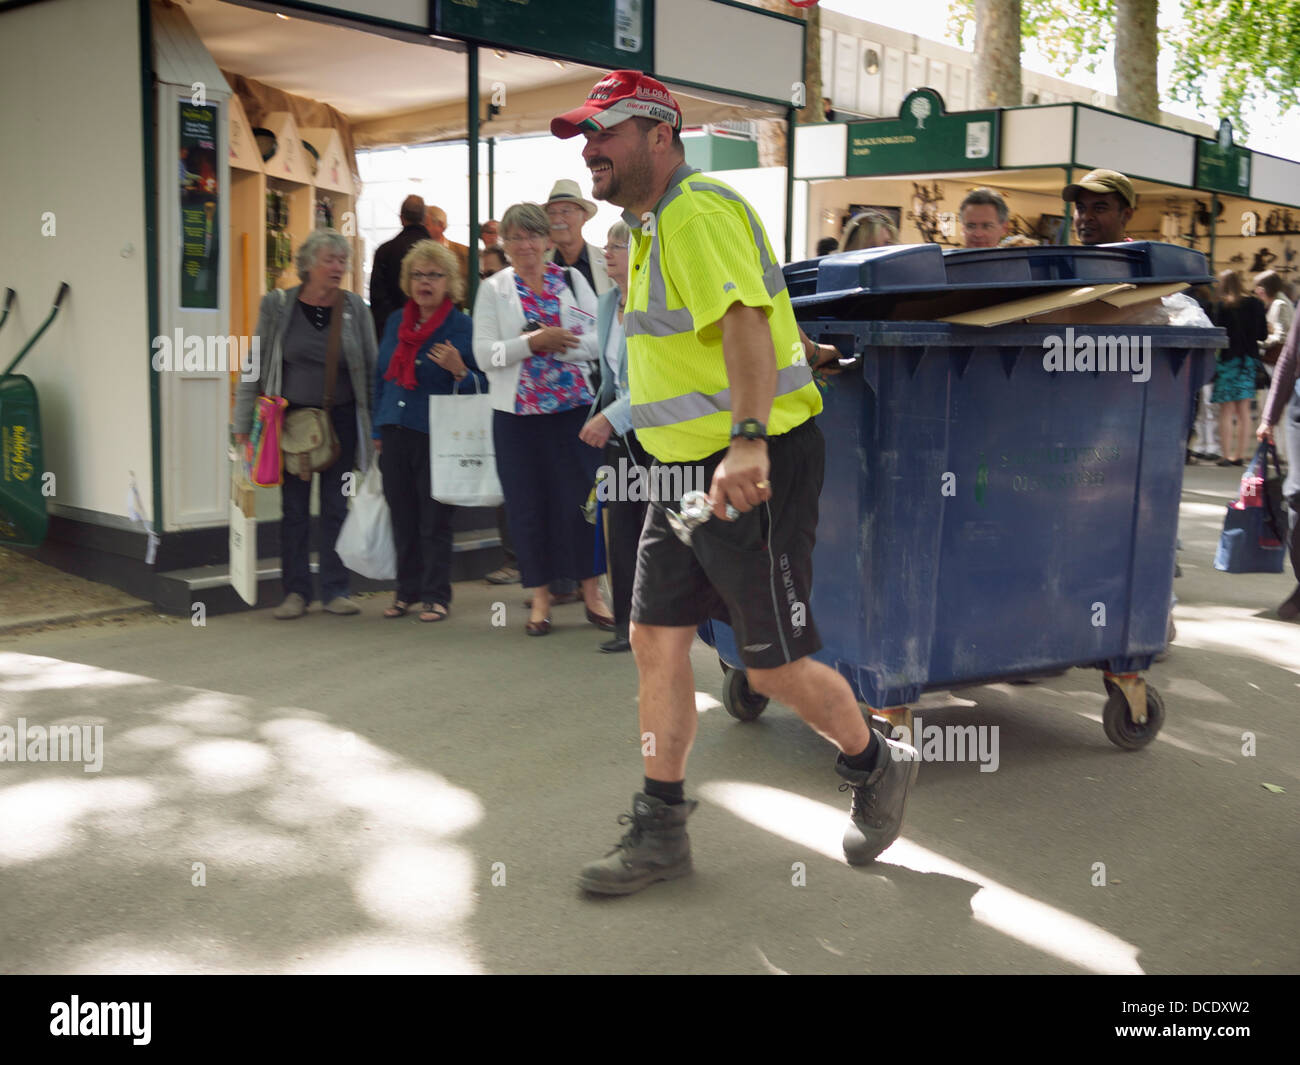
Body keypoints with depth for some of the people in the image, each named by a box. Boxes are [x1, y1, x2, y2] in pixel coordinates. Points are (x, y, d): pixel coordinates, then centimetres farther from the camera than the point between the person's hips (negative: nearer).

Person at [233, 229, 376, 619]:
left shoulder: (355, 308, 0)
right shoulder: (277, 305, -2)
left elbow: (371, 369, 5)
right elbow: (255, 365, 2)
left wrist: (377, 424, 1)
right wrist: (244, 423, -1)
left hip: (341, 419, 0)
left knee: (336, 507, 5)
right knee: (294, 508, 5)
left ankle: (335, 591, 15)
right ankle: (296, 592, 15)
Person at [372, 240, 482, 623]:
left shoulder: (462, 326, -4)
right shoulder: (396, 321, 12)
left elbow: (483, 386, -4)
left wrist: (458, 370, -24)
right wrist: (378, 432, 17)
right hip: (396, 434, 5)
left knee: (435, 522, 0)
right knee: (402, 519, 10)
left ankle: (436, 595, 11)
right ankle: (407, 590, 22)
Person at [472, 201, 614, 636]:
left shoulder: (572, 280, 9)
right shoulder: (493, 289, 6)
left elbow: (598, 339, 1)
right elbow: (484, 354, -5)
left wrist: (556, 343, -14)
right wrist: (534, 342, -17)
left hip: (573, 405, 0)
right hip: (517, 412, 0)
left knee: (581, 498, 0)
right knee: (528, 505, 3)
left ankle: (591, 592, 12)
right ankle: (540, 597, 15)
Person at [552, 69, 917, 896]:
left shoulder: (698, 213, -15)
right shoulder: (654, 225, 18)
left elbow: (746, 320, -29)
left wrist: (747, 441, -41)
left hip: (753, 470, -10)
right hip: (688, 472, 10)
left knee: (776, 665, -1)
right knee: (657, 641, 7)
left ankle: (877, 769, 26)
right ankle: (661, 832, 17)